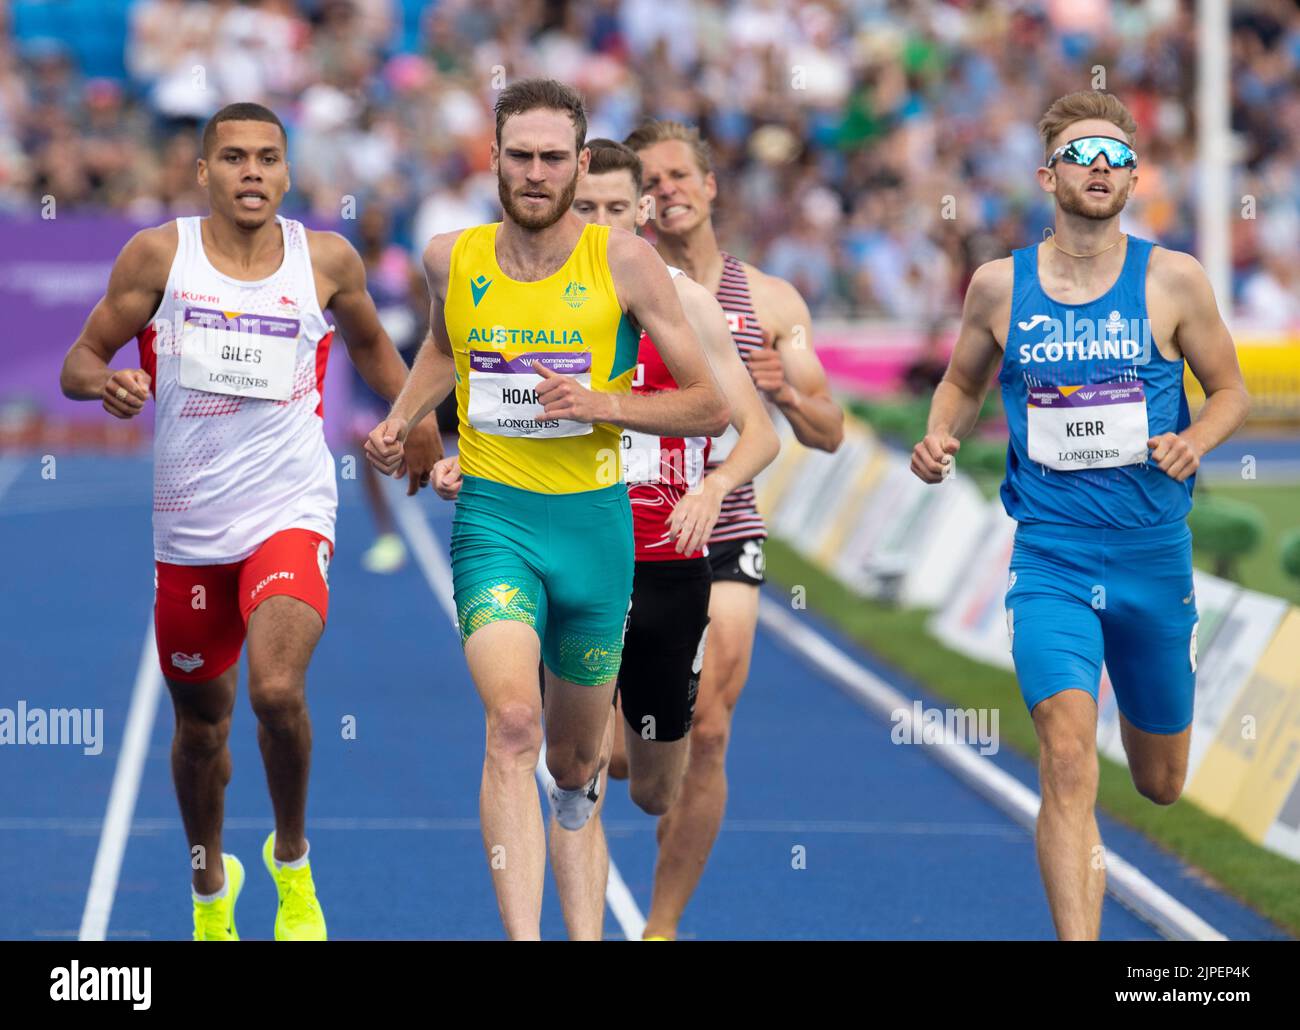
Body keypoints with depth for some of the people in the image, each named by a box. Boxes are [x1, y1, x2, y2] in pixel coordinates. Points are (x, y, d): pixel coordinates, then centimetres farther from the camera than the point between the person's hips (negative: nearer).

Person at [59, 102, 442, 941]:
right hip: (189, 528, 2)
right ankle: (211, 887, 41)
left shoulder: (327, 262, 0)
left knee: (277, 688, -25)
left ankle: (292, 859, 1)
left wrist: (420, 424, 16)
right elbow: (79, 361, 0)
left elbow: (370, 343, 20)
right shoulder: (159, 255, -3)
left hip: (292, 515, -2)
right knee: (202, 725, 14)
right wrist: (106, 382, -21)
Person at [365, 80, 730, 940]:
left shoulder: (624, 263, -7)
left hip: (595, 521, 0)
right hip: (493, 517, 0)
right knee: (511, 723, -25)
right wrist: (400, 423, 11)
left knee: (571, 759, 17)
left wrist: (604, 403, -17)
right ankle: (524, 937, -30)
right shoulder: (451, 259, 1)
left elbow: (712, 408, -3)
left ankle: (584, 773, 57)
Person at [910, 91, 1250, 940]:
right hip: (1051, 558, -1)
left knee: (1161, 783, 17)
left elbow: (1231, 391, 7)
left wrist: (1196, 440, -14)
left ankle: (1083, 846, 54)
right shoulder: (999, 286, 0)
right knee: (1067, 755, -22)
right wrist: (942, 435, -5)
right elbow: (964, 382, 16)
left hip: (1154, 554, 1)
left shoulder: (1172, 280, -3)